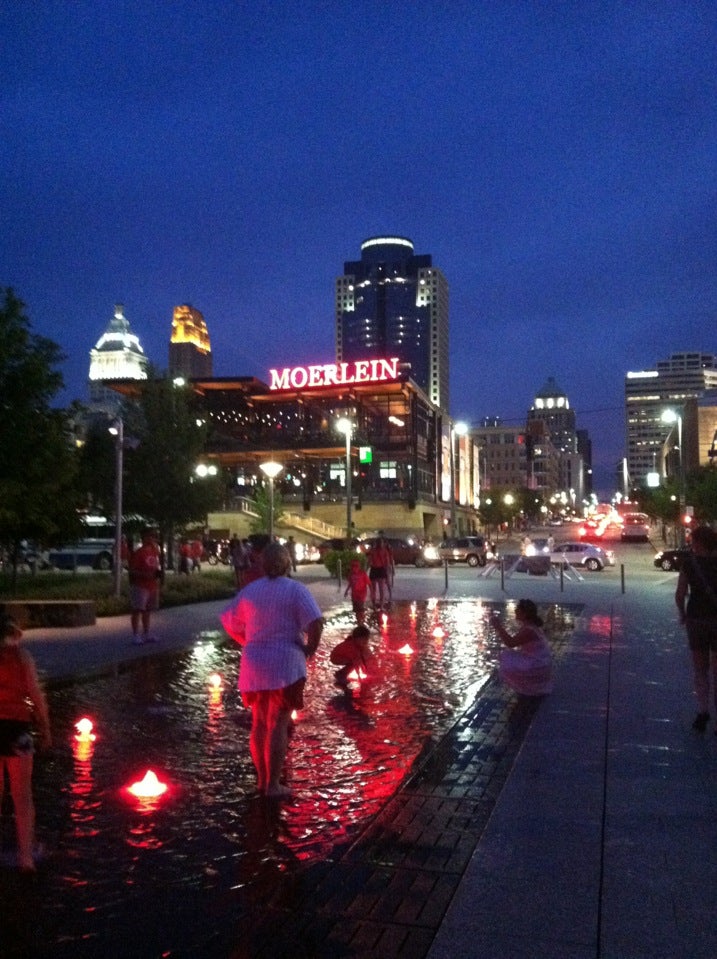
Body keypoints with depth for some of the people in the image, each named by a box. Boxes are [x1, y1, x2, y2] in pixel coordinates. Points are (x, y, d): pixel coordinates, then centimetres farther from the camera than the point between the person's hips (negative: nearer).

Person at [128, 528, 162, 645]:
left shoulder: (155, 551, 10)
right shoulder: (138, 553, -13)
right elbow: (132, 570, -15)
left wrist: (158, 572, 2)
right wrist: (146, 574, -24)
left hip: (153, 586, 7)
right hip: (140, 586, -7)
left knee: (148, 610, 14)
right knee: (137, 610, -4)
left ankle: (146, 634, 22)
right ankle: (135, 636, 1)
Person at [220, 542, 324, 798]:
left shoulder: (250, 590, 6)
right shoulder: (295, 590, -8)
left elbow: (230, 623, 11)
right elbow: (316, 623, -19)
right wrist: (309, 650, -5)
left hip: (253, 667, 5)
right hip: (285, 666, -4)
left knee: (259, 724, 16)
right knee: (278, 725, 3)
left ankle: (262, 779, 28)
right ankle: (273, 785, 8)